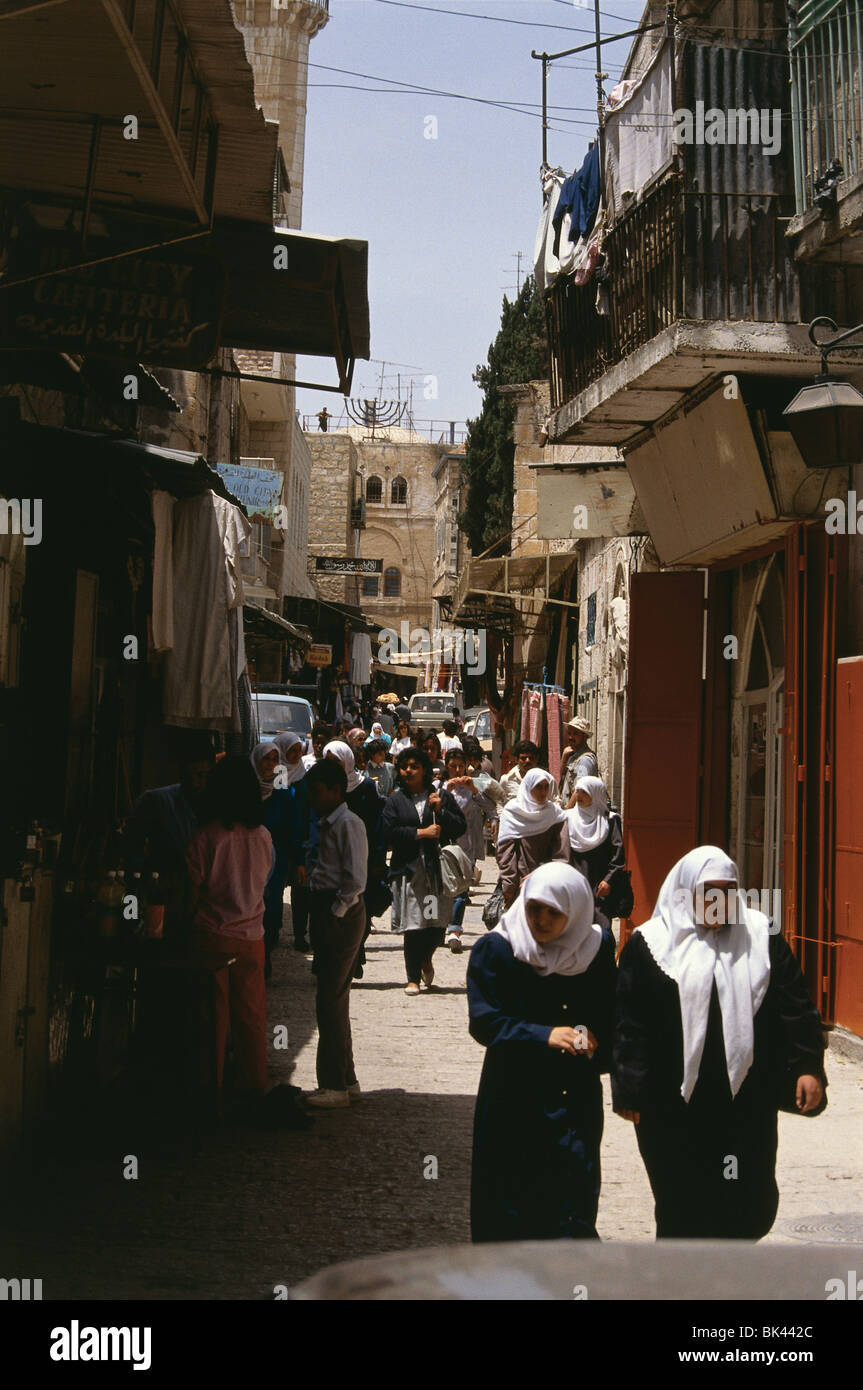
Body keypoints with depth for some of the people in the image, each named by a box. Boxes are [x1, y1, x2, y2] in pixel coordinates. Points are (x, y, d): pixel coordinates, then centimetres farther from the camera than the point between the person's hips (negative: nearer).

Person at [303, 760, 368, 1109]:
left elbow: (356, 881, -19)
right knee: (334, 1001, 13)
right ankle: (345, 1081, 21)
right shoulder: (328, 824, 16)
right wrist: (322, 918, 11)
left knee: (330, 1001, -8)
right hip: (328, 914, 10)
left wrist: (334, 913, -15)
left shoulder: (349, 824, -13)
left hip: (341, 917, -10)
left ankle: (337, 1086, -3)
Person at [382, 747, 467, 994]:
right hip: (408, 869, -1)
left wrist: (441, 811, -8)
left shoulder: (441, 796, 11)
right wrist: (421, 833, -9)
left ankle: (424, 959, 30)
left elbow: (461, 827, 6)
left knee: (437, 924, -1)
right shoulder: (395, 801, 10)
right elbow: (389, 832, -3)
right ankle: (413, 977, 9)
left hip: (437, 868, 1)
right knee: (412, 926, -3)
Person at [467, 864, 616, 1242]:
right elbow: (484, 1022, -13)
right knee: (509, 1198, 5)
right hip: (513, 1095, -1)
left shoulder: (597, 949, 0)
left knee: (574, 1193, -1)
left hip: (575, 1094, 1)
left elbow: (610, 1016, 10)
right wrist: (543, 1037, -24)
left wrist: (595, 1043, -9)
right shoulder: (494, 951, -7)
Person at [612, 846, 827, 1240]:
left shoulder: (760, 936, 4)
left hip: (747, 1100, 2)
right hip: (674, 1104, -2)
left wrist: (808, 1066, -3)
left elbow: (795, 1007, 6)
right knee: (682, 1207, 8)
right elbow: (629, 1024, -2)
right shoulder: (651, 945, -2)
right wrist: (630, 1091, -5)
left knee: (753, 1203, 5)